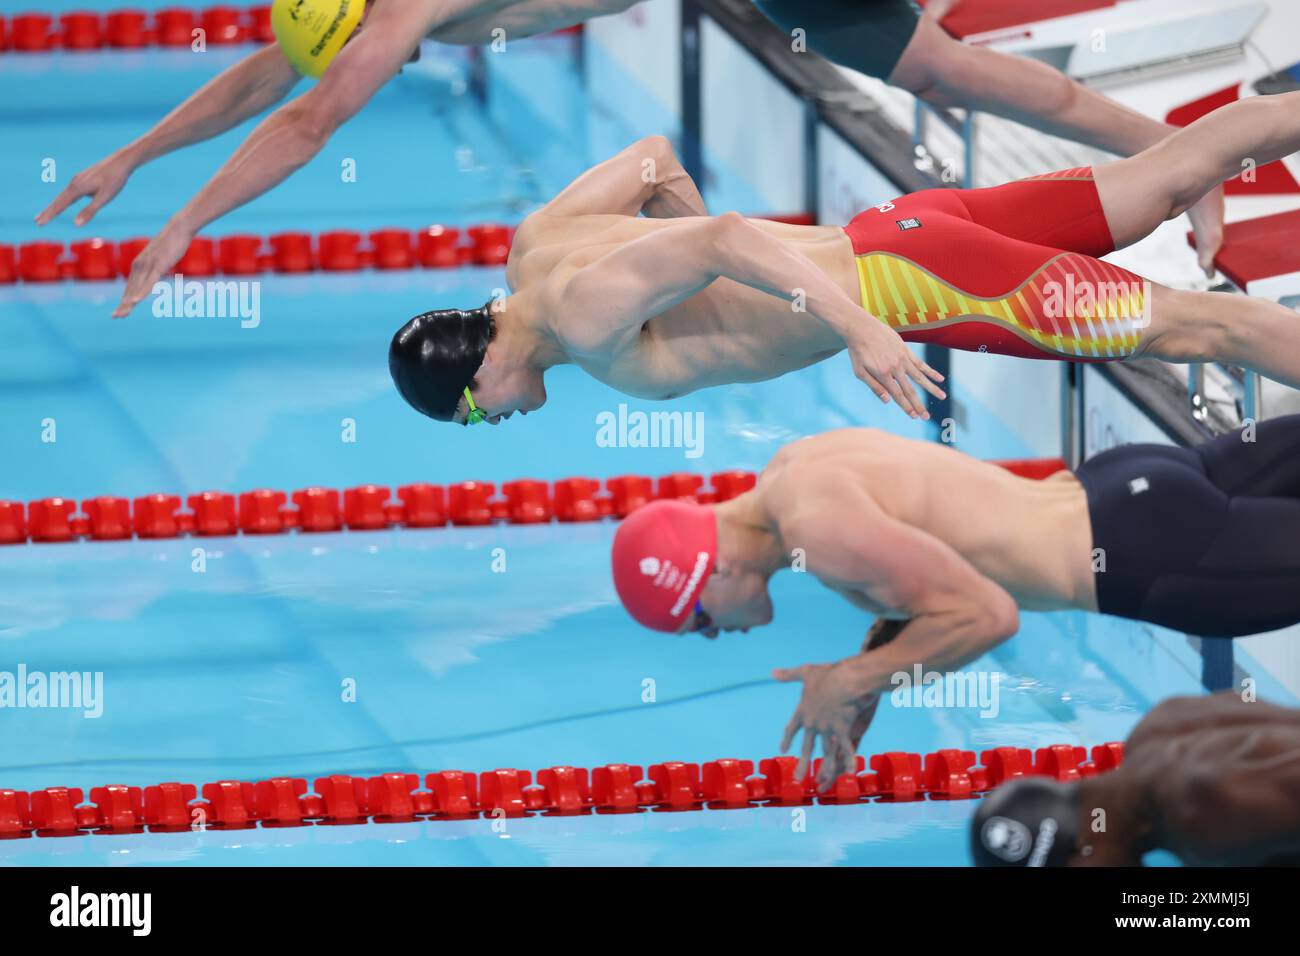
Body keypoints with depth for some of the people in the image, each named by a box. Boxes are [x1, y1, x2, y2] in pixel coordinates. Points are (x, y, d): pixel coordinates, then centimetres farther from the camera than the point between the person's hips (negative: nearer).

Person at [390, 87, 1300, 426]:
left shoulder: (588, 312, -21)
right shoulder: (536, 242, 6)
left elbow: (727, 238, -32)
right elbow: (658, 156, 20)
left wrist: (862, 330, -36)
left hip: (902, 283, -8)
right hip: (891, 227, 8)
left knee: (1182, 324, -9)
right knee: (1158, 180, 15)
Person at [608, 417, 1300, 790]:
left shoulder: (820, 529, -27)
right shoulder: (794, 466, 3)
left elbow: (988, 614, -28)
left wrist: (853, 681, -17)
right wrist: (867, 675, 6)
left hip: (1148, 553, -9)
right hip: (1125, 486, 9)